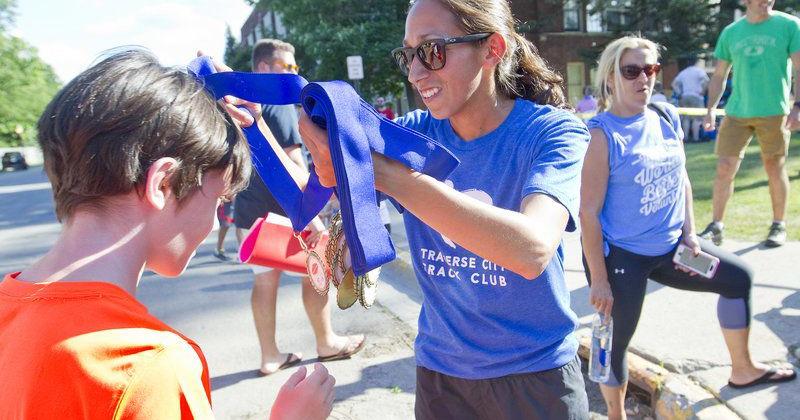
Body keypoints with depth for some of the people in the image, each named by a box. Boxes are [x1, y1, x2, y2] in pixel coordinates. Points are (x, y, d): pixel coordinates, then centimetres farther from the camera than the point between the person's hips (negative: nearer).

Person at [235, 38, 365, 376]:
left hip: (249, 210, 8)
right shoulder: (278, 103, -14)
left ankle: (270, 356, 18)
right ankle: (327, 343, 21)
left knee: (265, 279, 11)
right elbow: (293, 164, -19)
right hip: (283, 209, -8)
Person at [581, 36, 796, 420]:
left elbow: (680, 177, 13)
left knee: (739, 278, 21)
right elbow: (589, 211, -21)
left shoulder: (666, 117, 1)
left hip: (669, 246, 8)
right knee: (615, 341, 3)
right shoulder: (602, 134, -20)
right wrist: (599, 279, -20)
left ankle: (742, 370, 41)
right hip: (620, 255, -8)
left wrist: (689, 233, 6)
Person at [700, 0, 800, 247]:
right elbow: (719, 75, 14)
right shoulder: (730, 32, 10)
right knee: (724, 169, -2)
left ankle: (779, 226, 20)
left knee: (775, 169, 4)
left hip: (774, 112, -2)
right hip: (736, 113, 2)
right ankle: (716, 227, 7)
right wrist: (710, 110, 5)